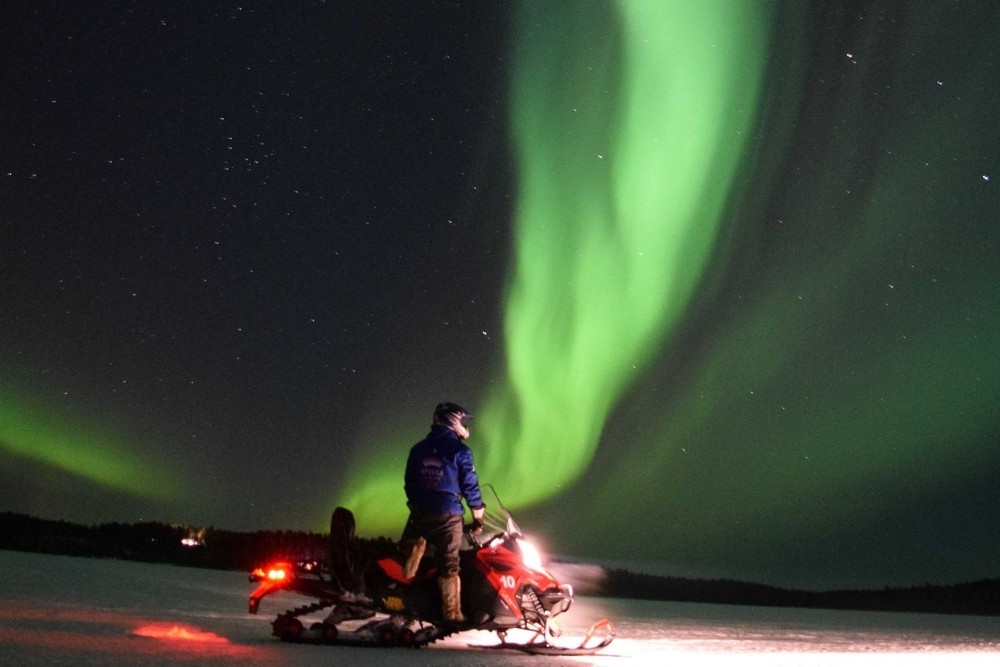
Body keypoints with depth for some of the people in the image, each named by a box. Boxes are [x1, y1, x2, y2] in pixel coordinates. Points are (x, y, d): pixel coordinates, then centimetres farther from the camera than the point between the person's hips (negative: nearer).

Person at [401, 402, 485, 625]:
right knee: (449, 565, -1)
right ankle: (452, 613, 2)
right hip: (448, 515, -4)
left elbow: (409, 483, 12)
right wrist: (478, 514, 3)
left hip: (419, 513, 4)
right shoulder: (460, 451, -8)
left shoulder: (418, 449, 7)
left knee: (410, 555, 16)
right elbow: (470, 485, -7)